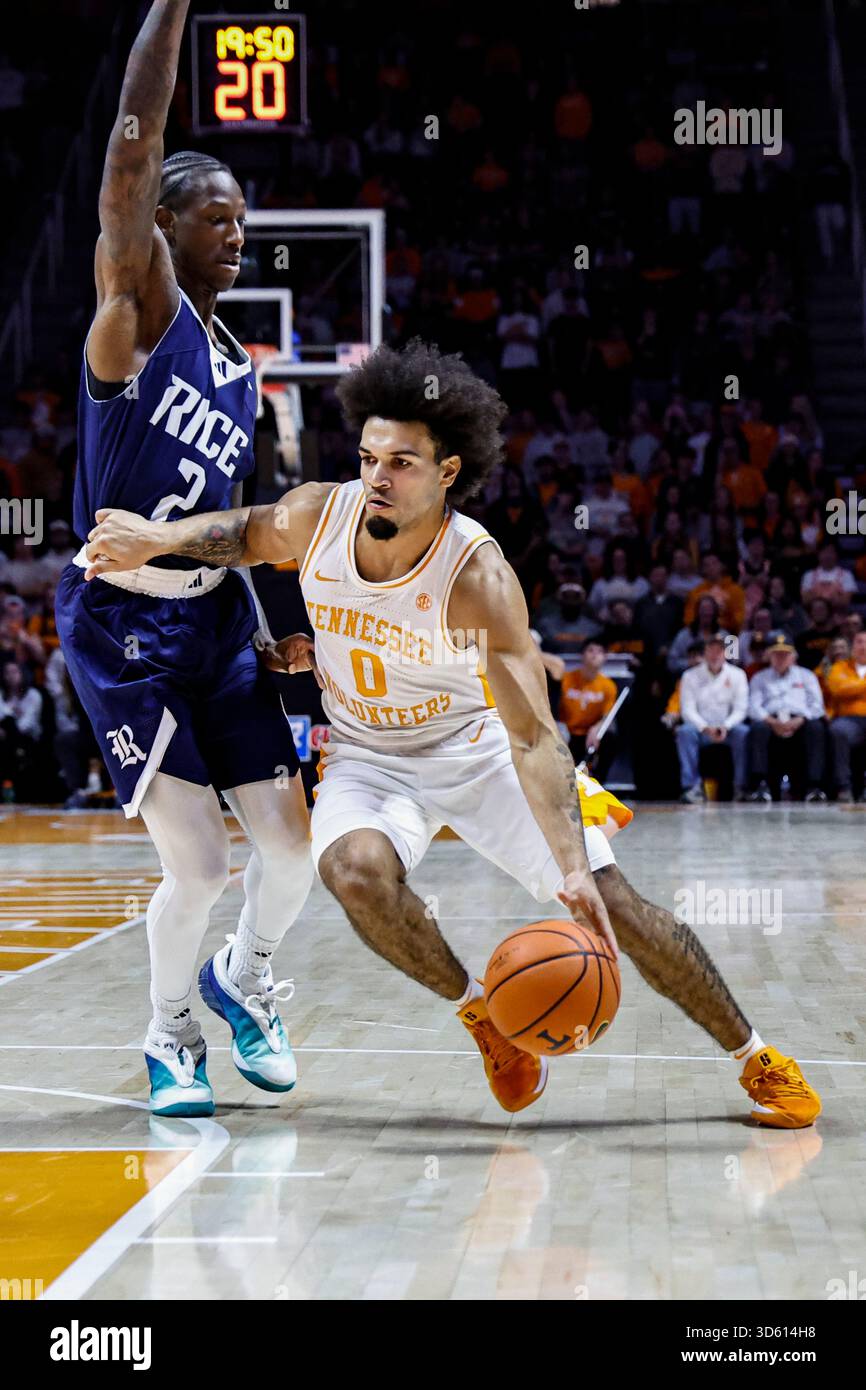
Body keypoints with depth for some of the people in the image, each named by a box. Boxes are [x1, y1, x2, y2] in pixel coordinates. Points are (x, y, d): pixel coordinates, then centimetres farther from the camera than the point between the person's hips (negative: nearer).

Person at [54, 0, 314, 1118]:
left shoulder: (241, 372, 13)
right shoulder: (138, 303, -8)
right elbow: (133, 147, -22)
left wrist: (272, 634, 13)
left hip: (216, 617, 7)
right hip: (121, 627, -7)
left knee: (291, 845, 3)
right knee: (197, 864, -8)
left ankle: (242, 979, 34)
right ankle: (170, 1038, 19)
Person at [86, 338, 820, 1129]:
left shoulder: (479, 578, -31)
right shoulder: (318, 515, -19)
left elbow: (534, 738, -34)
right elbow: (246, 532, 7)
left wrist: (570, 868, -44)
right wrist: (159, 539, -11)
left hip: (478, 746, -2)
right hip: (368, 758, 2)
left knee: (608, 900, -9)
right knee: (356, 871, -32)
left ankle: (756, 1058, 11)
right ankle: (480, 1011, -5)